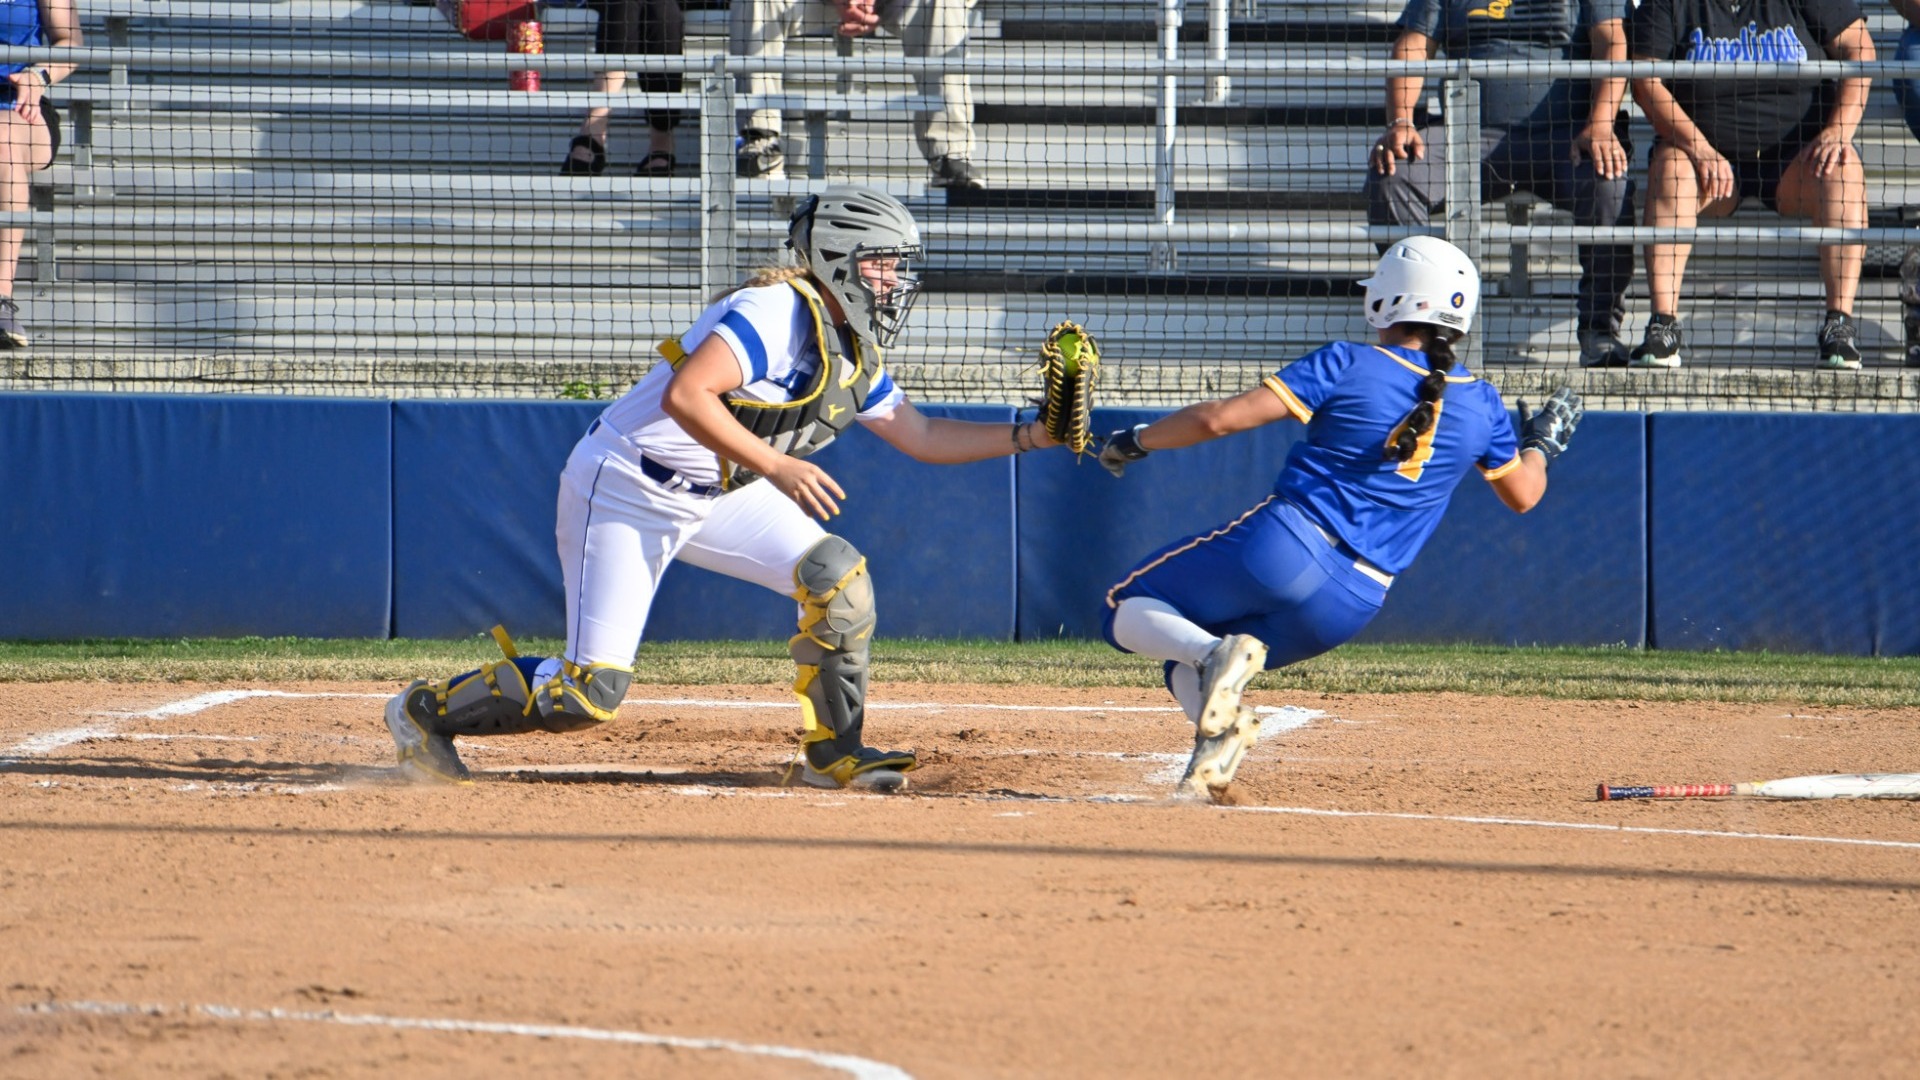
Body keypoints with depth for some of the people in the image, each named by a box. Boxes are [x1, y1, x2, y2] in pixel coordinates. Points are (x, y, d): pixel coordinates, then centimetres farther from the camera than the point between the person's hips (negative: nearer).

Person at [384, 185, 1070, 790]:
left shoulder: (853, 354, 5)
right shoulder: (776, 312, -24)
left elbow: (922, 437, 15)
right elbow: (685, 396, -35)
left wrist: (1029, 437, 6)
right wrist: (776, 465, -36)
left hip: (719, 495, 9)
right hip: (624, 490, -8)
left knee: (837, 575, -9)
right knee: (590, 694, -11)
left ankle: (834, 753, 3)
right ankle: (428, 710, 10)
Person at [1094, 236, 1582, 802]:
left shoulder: (1348, 365, -5)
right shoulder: (1481, 405, 7)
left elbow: (1220, 418, -9)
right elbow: (1523, 494, 24)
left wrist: (1137, 441, 6)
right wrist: (1541, 443, 45)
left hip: (1281, 547, -5)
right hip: (1354, 603, 5)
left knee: (1130, 611, 12)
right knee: (1188, 657, 24)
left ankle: (1215, 654, -20)